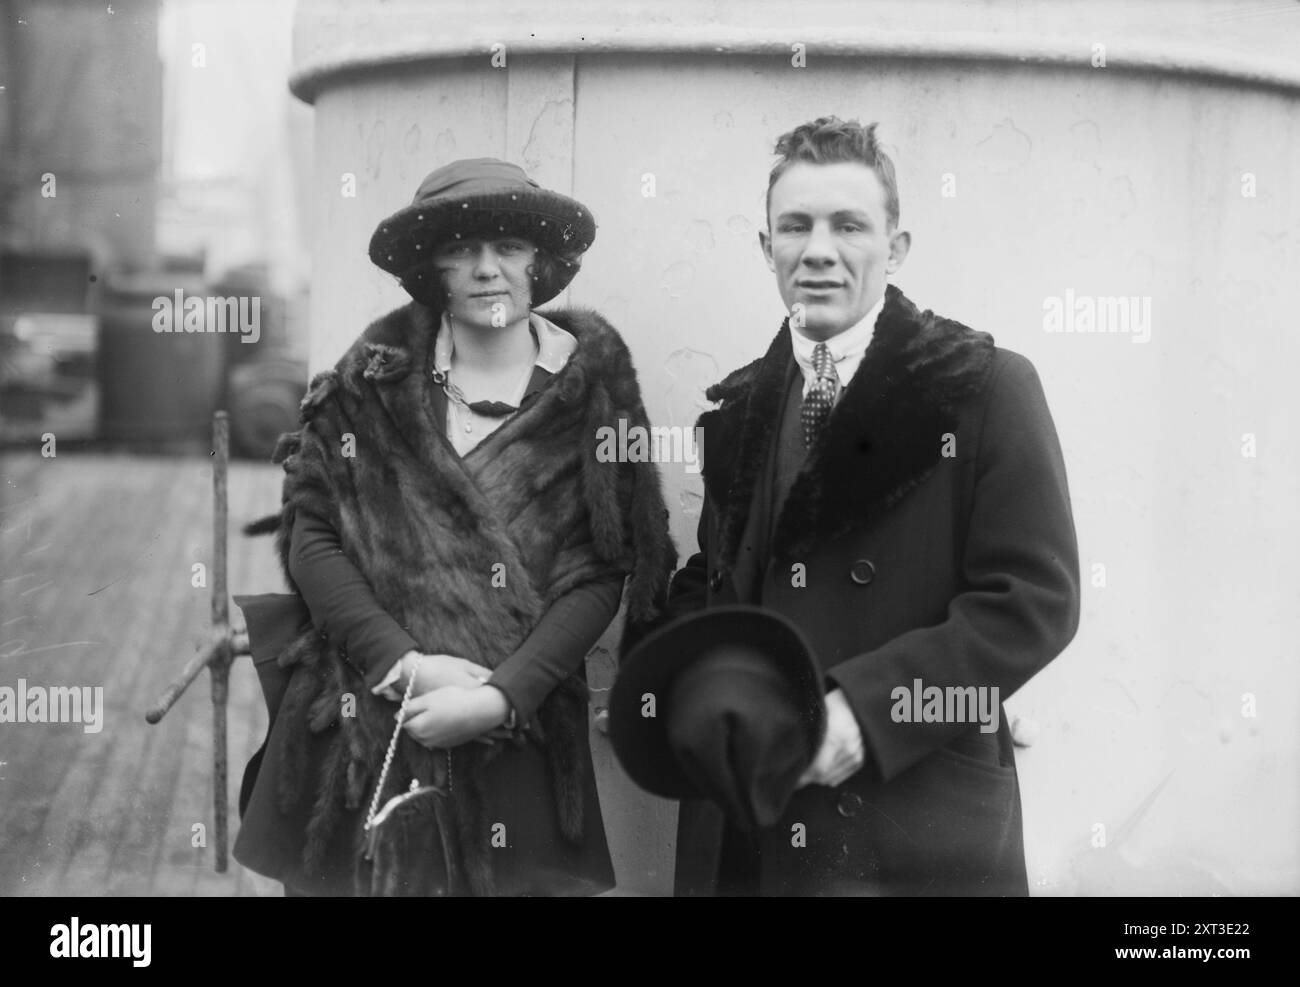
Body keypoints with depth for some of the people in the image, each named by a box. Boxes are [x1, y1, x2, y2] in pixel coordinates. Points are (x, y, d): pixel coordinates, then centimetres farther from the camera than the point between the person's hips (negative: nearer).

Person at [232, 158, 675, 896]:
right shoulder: (376, 374, 1)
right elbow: (312, 535, -2)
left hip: (519, 739, 0)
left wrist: (503, 695, -15)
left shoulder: (589, 381, -1)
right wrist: (403, 663, -13)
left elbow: (601, 573, -4)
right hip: (363, 730, 1)